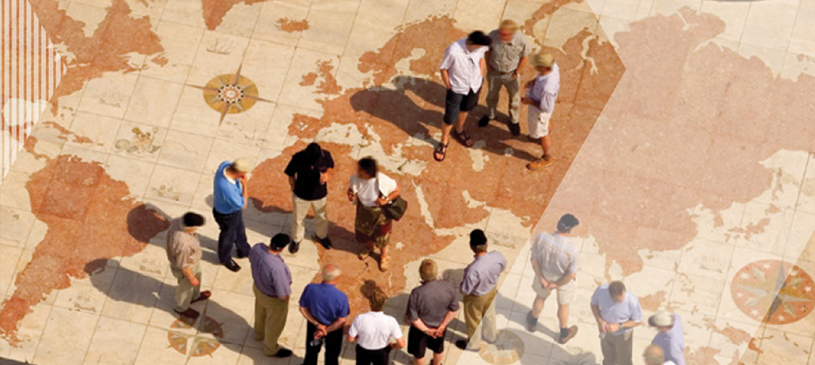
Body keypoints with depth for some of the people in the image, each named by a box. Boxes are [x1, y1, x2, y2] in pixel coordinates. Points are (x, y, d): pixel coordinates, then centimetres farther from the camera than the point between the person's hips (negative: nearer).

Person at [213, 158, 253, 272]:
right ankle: (225, 258, 54)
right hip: (226, 215, -7)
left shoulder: (225, 164, -27)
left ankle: (244, 251, 61)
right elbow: (242, 205, -31)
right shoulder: (227, 189, -49)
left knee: (240, 230, 32)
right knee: (228, 236, 24)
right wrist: (244, 186, -33)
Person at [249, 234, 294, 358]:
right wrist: (287, 285, -12)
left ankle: (259, 334, 67)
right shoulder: (277, 268, -46)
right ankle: (270, 349, 52)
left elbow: (251, 259, -1)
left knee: (260, 313, 37)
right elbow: (283, 296, -33)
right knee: (274, 324, 25)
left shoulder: (257, 248, -28)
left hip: (258, 287, 6)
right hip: (273, 299, -6)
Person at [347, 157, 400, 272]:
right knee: (364, 230, 30)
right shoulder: (356, 178, -27)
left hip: (380, 212, -4)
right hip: (364, 209, 4)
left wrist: (386, 200, -31)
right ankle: (368, 246, 65)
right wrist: (350, 194, -28)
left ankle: (383, 257, 50)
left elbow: (397, 190, -20)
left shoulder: (383, 181, -37)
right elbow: (351, 188, -5)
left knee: (381, 236, 20)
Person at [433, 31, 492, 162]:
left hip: (474, 85, 5)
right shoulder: (453, 51, -37)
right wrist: (449, 86, -10)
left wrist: (481, 77, 3)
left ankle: (459, 131, 57)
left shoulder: (480, 48, -22)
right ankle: (444, 142, 35)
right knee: (450, 117, 8)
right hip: (457, 88, -5)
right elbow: (443, 69, -20)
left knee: (465, 109, 29)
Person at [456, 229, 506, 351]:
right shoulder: (498, 256, -30)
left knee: (473, 320, 25)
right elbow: (503, 267, -5)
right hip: (492, 289, 5)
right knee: (489, 313, 34)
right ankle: (491, 335, 62)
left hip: (476, 298, -5)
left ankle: (473, 344, 52)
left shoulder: (474, 269, -45)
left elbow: (465, 290, -29)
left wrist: (462, 284, -8)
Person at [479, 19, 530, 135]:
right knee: (492, 95, 25)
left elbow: (525, 57, -12)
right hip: (494, 72, 1)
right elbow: (487, 51, -9)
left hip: (511, 75, -1)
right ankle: (491, 115, 54)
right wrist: (489, 68, -3)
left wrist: (517, 73, -6)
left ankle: (514, 121, 46)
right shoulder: (493, 36, -30)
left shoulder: (521, 40, -32)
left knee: (514, 99, 20)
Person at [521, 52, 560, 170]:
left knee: (541, 133, 19)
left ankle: (547, 158, 45)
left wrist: (530, 102, -21)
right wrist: (533, 81, -12)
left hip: (540, 110, -7)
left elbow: (546, 108, -31)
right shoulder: (553, 66, -26)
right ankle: (545, 137, 69)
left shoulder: (547, 88, -47)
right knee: (545, 122, 37)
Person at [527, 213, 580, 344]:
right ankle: (564, 334, 50)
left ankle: (532, 323, 59)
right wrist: (557, 284, -9)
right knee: (563, 305, 26)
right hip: (563, 279, -2)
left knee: (541, 297, 33)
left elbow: (534, 261, -19)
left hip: (544, 274, 3)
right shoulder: (571, 251, -38)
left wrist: (542, 279, -8)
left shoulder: (541, 238, -32)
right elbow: (571, 274, -24)